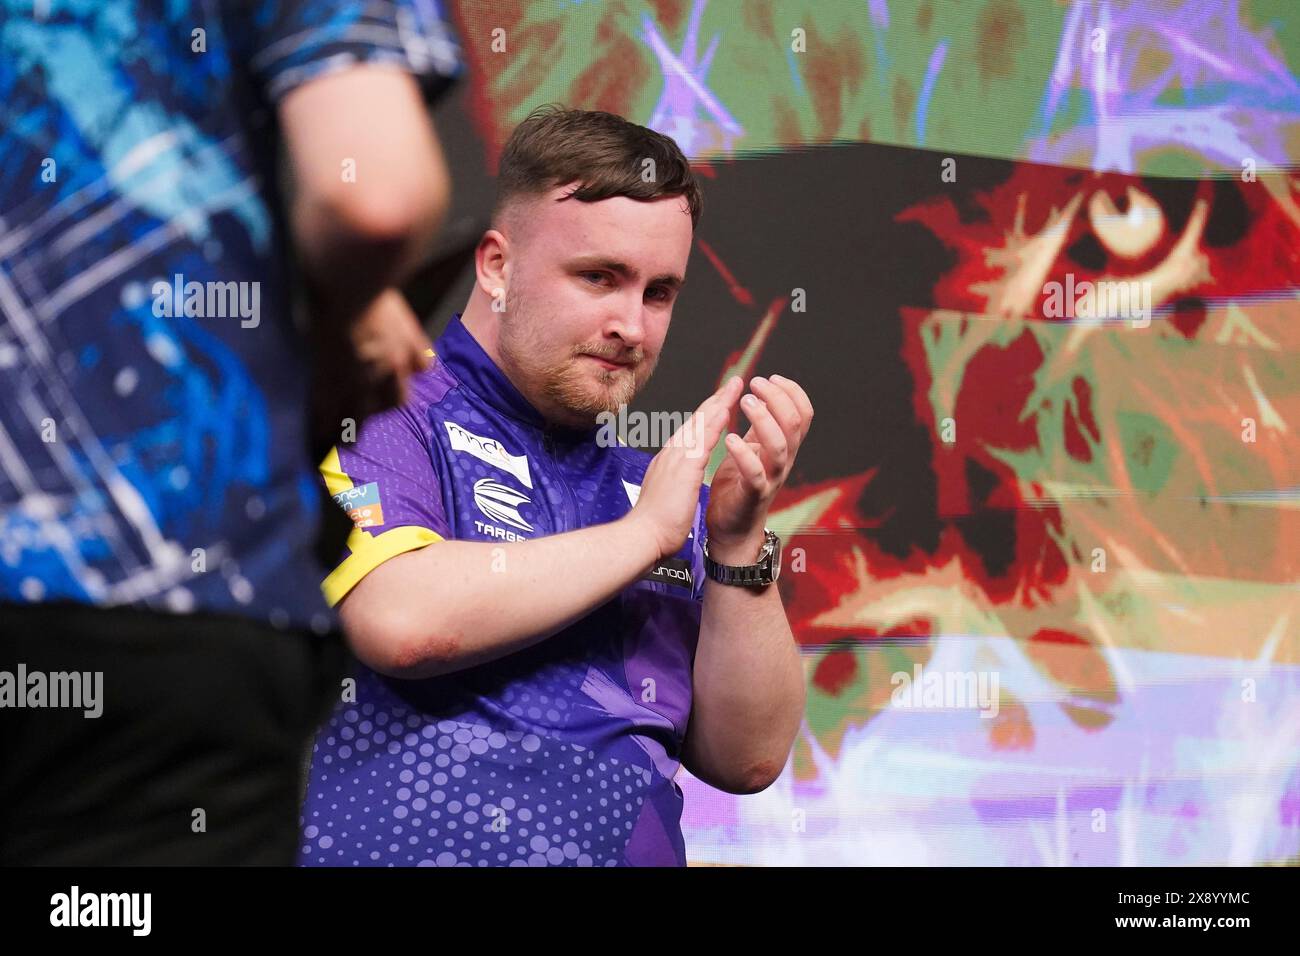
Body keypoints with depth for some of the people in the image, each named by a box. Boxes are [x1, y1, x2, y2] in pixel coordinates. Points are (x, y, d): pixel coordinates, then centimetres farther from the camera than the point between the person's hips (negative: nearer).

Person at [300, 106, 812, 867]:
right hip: (410, 843, -4)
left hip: (632, 845, 4)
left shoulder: (666, 489, 17)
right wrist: (646, 532, -6)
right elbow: (400, 621, -16)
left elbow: (746, 757, 13)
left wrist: (738, 542, 0)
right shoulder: (383, 414, 1)